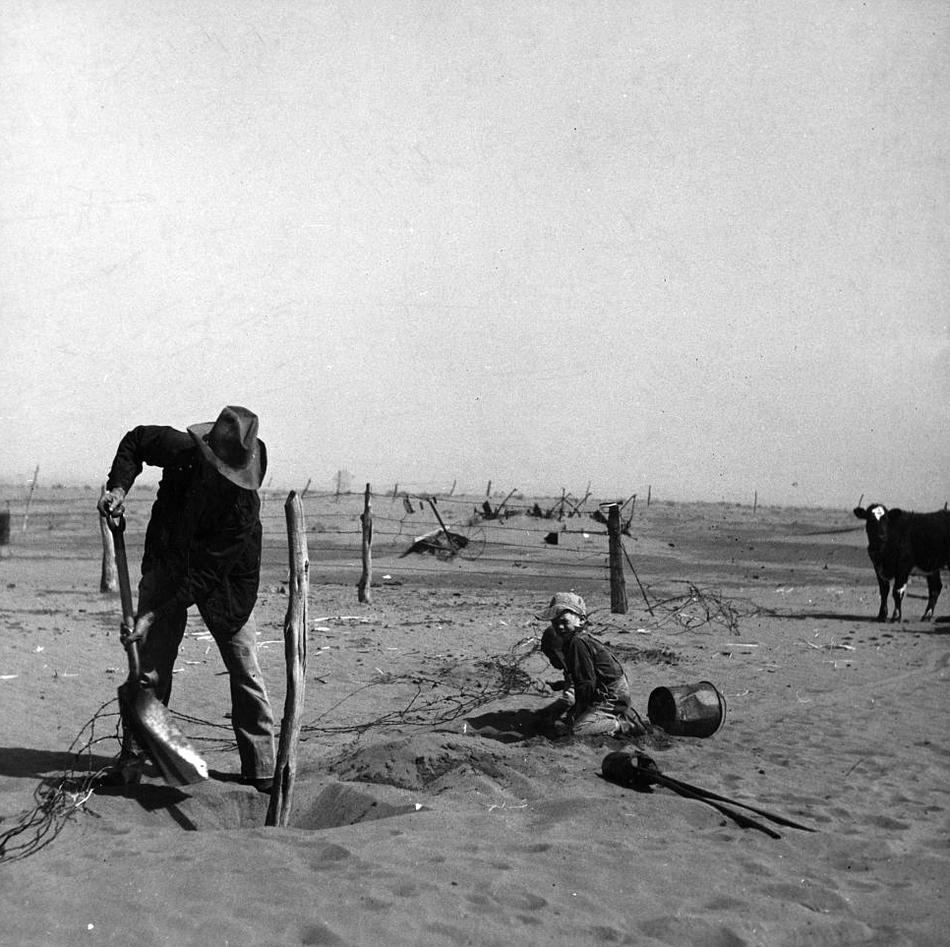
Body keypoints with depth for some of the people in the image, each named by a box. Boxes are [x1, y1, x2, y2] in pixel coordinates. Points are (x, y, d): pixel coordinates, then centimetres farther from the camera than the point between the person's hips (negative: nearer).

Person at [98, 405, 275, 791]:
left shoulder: (245, 506, -33)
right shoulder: (184, 451, -24)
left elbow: (206, 574, -31)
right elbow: (135, 440, -1)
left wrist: (155, 615, -32)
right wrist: (119, 487, -15)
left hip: (222, 583, -3)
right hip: (166, 565, 3)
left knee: (245, 671, -4)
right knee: (151, 665, -2)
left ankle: (261, 771, 7)